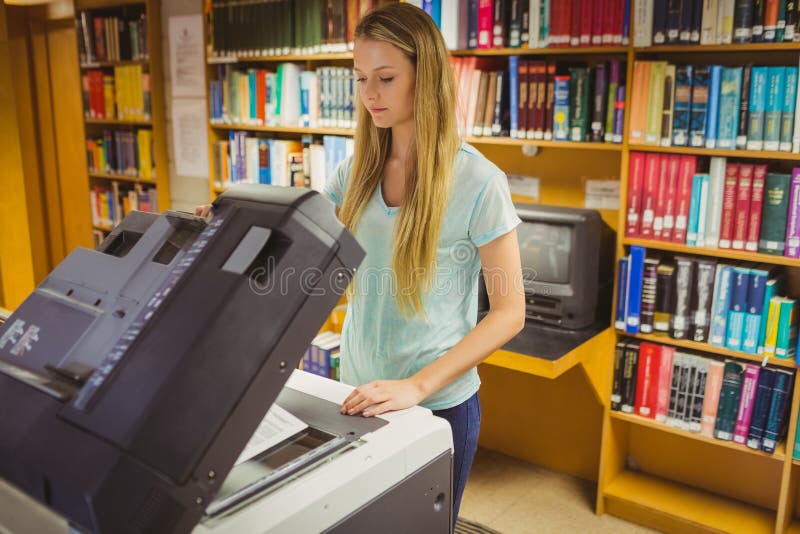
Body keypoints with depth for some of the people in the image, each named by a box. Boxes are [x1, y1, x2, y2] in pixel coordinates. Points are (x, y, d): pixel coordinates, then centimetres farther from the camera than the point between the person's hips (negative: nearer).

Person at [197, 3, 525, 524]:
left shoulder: (479, 182, -16)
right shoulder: (358, 170, 1)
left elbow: (509, 311, -15)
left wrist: (417, 386, -23)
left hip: (437, 404, -4)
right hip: (358, 397, 5)